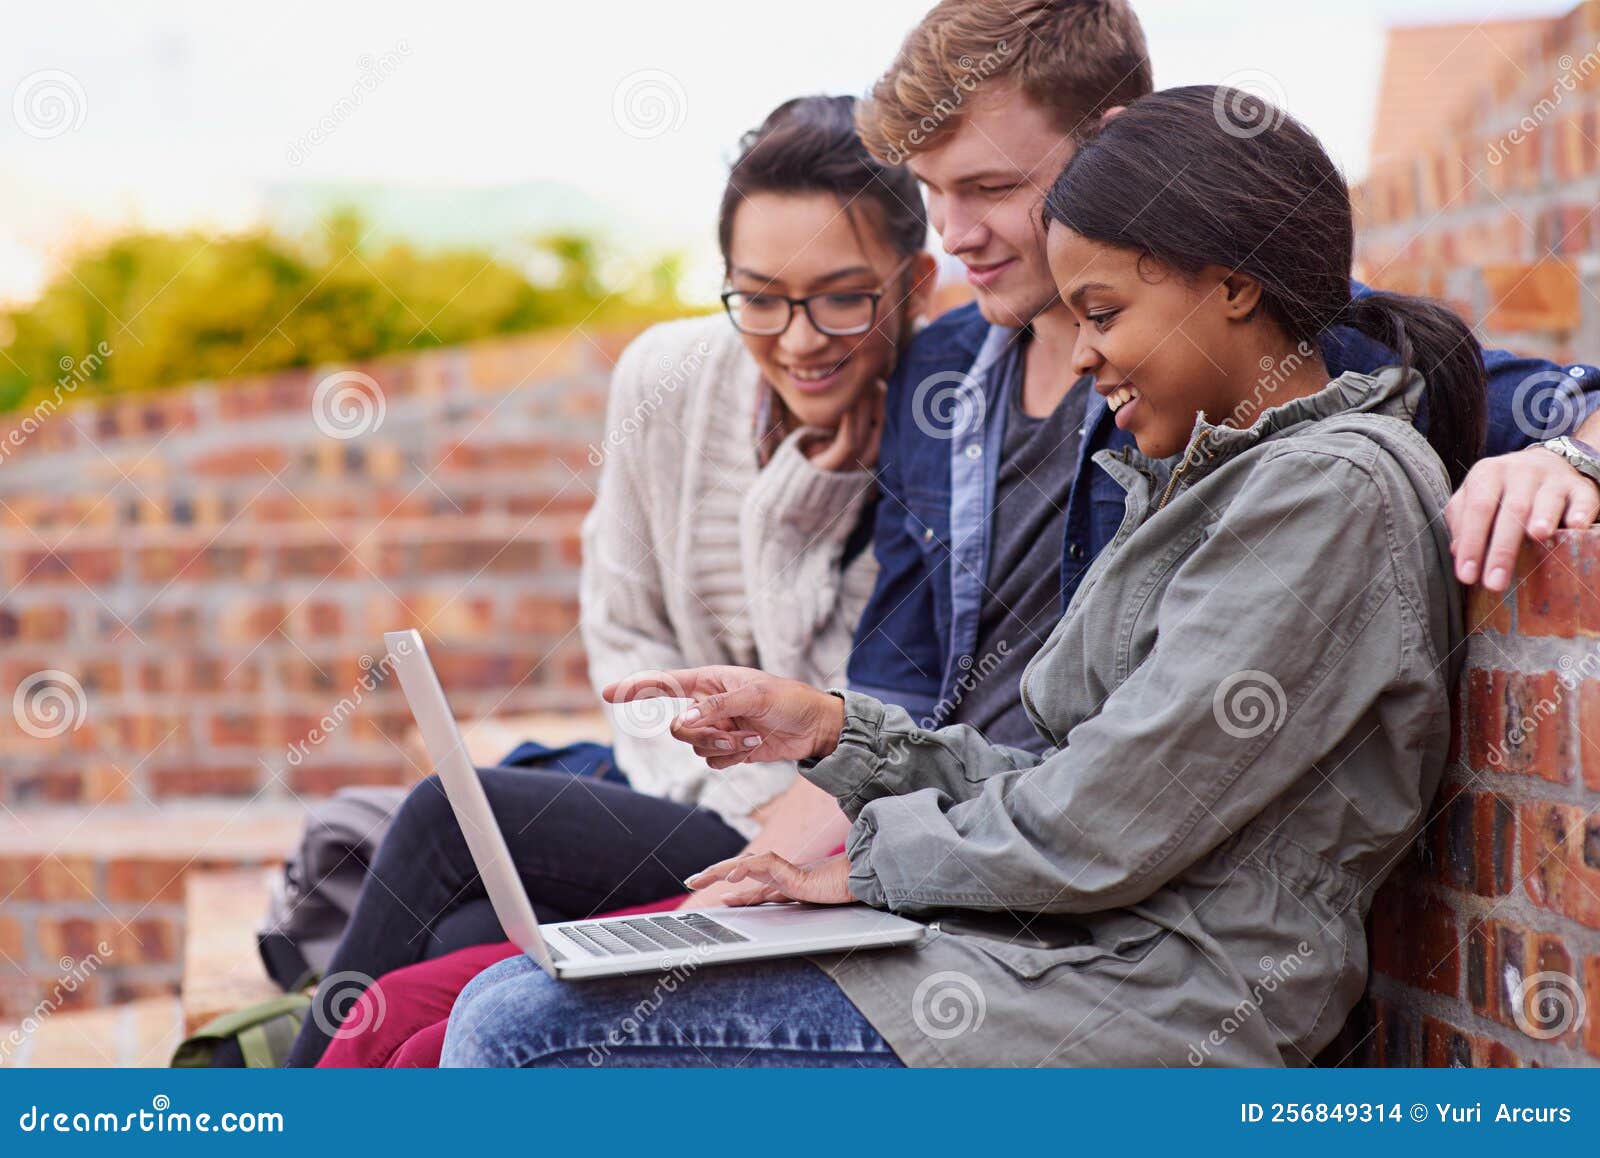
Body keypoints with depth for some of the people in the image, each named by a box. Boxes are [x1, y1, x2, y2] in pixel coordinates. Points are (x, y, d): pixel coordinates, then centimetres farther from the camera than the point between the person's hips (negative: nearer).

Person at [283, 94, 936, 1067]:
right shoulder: (670, 378, -2)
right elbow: (628, 641, 6)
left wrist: (804, 505, -20)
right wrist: (760, 795, -10)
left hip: (858, 867, -5)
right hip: (691, 792, 5)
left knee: (452, 819, -19)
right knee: (469, 942, -24)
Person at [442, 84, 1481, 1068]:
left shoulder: (1334, 491, -11)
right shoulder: (1213, 478, 21)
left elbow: (1107, 828, -16)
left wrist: (873, 859, -3)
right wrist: (837, 730, 9)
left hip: (1153, 1009, -9)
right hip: (1064, 951, 9)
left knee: (521, 1027, -16)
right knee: (508, 1005, 0)